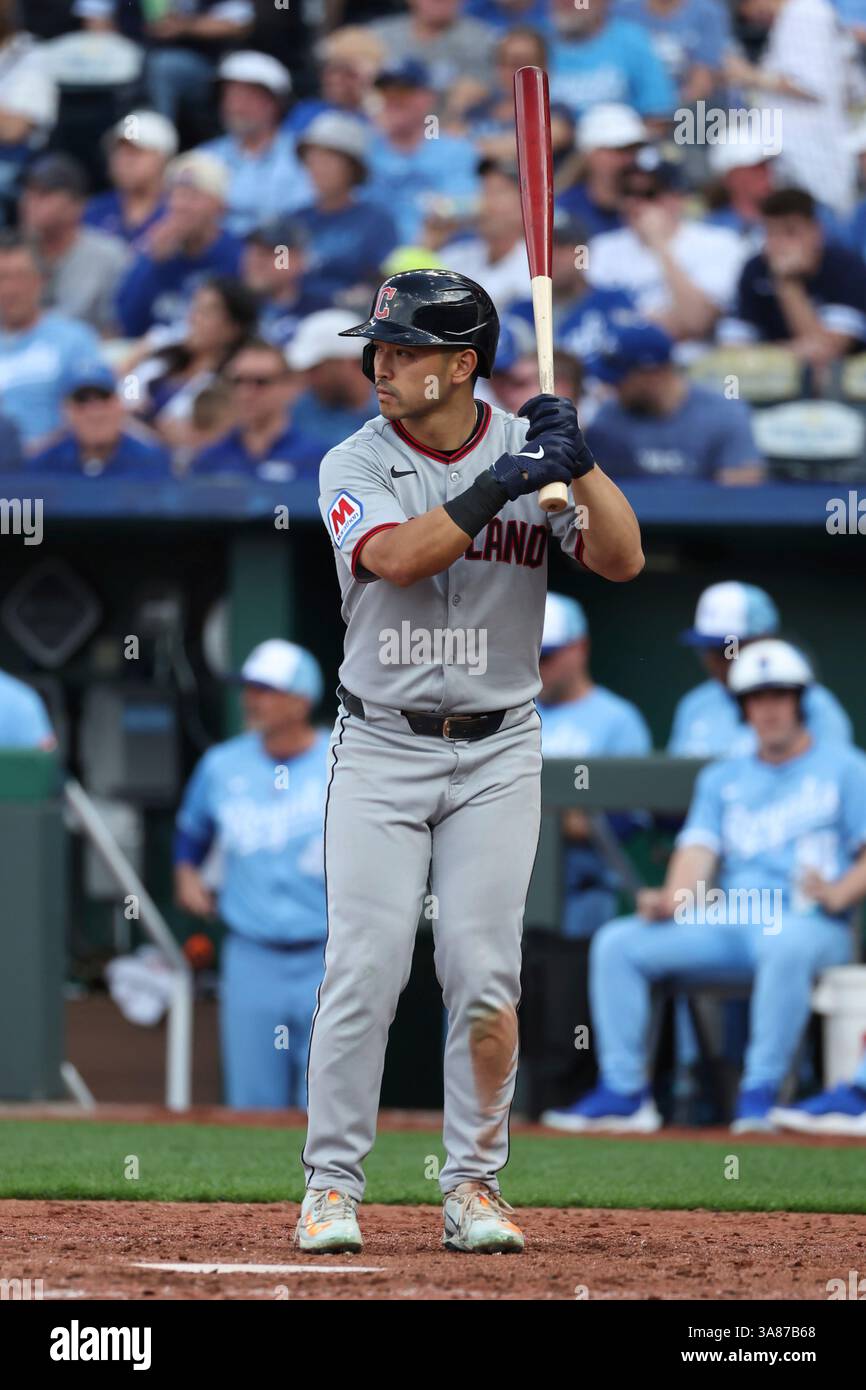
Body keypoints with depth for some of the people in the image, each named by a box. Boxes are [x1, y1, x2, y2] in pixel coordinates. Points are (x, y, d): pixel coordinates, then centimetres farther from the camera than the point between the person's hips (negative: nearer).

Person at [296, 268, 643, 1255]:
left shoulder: (529, 450, 2)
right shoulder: (355, 466, -2)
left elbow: (622, 561, -9)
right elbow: (395, 556, -22)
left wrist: (578, 461, -22)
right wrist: (503, 482, -27)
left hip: (497, 754, 1)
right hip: (381, 751, -1)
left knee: (485, 978, -2)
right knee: (364, 970, -7)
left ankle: (473, 1187, 8)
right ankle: (332, 1184, 0)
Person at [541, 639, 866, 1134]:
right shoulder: (721, 778, 25)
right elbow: (700, 849, 12)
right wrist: (670, 902, -10)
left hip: (810, 923, -5)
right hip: (725, 922, 5)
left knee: (787, 944, -42)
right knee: (617, 942, -14)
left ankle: (760, 1094, -35)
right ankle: (624, 1091, -16)